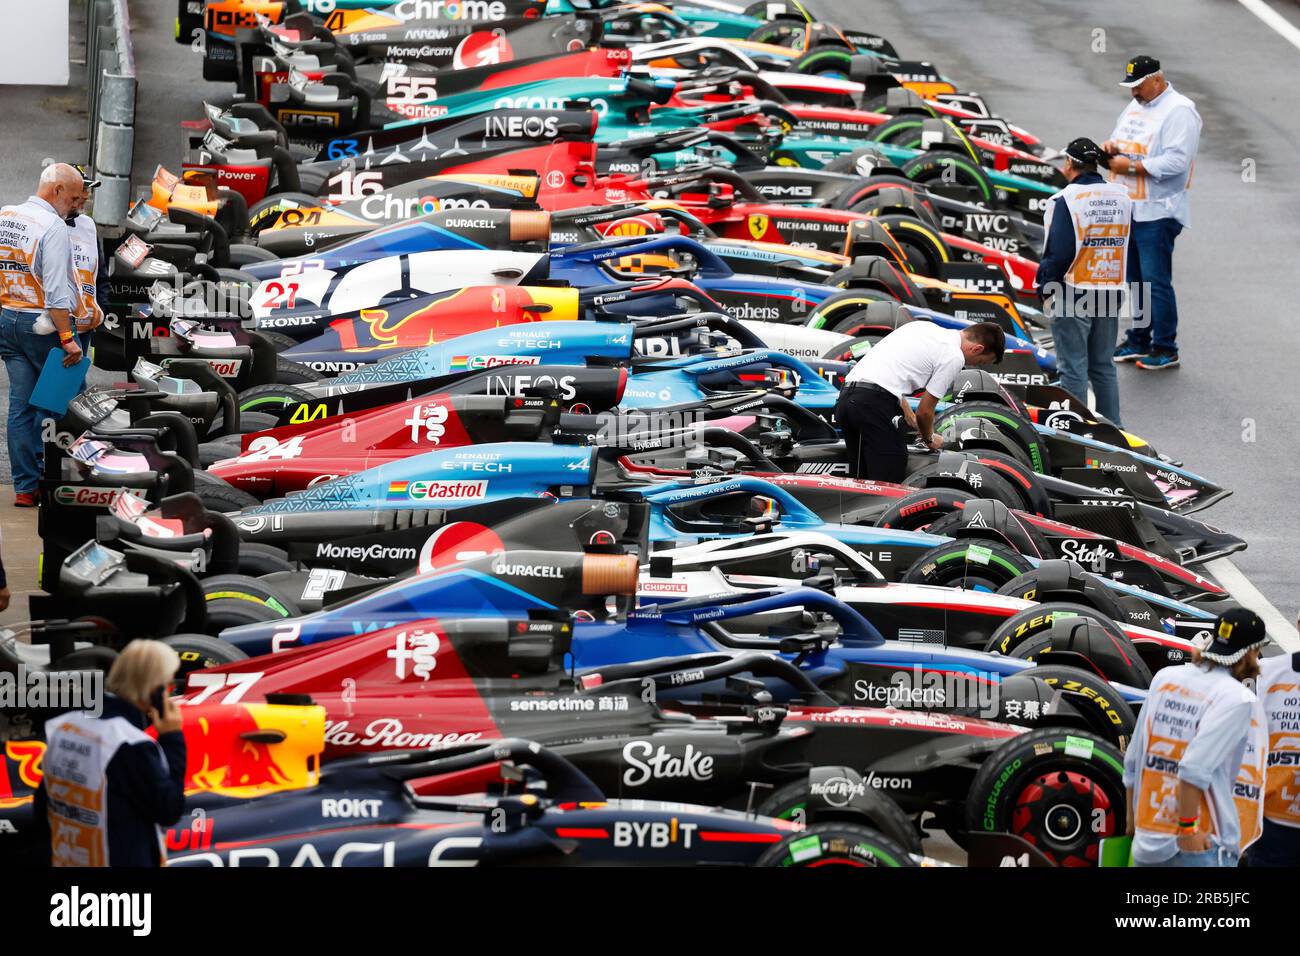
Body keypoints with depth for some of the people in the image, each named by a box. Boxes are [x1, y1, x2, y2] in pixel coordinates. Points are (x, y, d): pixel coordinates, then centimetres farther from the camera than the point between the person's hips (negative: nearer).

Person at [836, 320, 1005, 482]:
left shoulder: (924, 326, 23)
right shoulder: (954, 357, -2)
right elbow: (925, 411, 2)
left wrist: (910, 417, 37)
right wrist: (929, 439, 22)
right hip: (874, 404, -9)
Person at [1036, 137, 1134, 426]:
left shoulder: (1065, 201, -14)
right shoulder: (1122, 197, 6)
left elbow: (1057, 252, -15)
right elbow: (1129, 247, 16)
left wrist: (1046, 290, -4)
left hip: (1073, 296, -6)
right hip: (1111, 297, 6)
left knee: (1073, 369, 1)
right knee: (1103, 367, 15)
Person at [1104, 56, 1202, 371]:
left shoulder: (1179, 111, -12)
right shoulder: (1135, 107, 16)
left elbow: (1176, 161, -22)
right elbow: (1120, 141, 26)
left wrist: (1131, 166, -20)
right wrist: (1111, 146, 2)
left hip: (1156, 213, -9)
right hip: (1127, 211, 9)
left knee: (1155, 282, -7)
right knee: (1133, 279, 13)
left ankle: (1166, 349, 0)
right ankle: (1138, 341, 23)